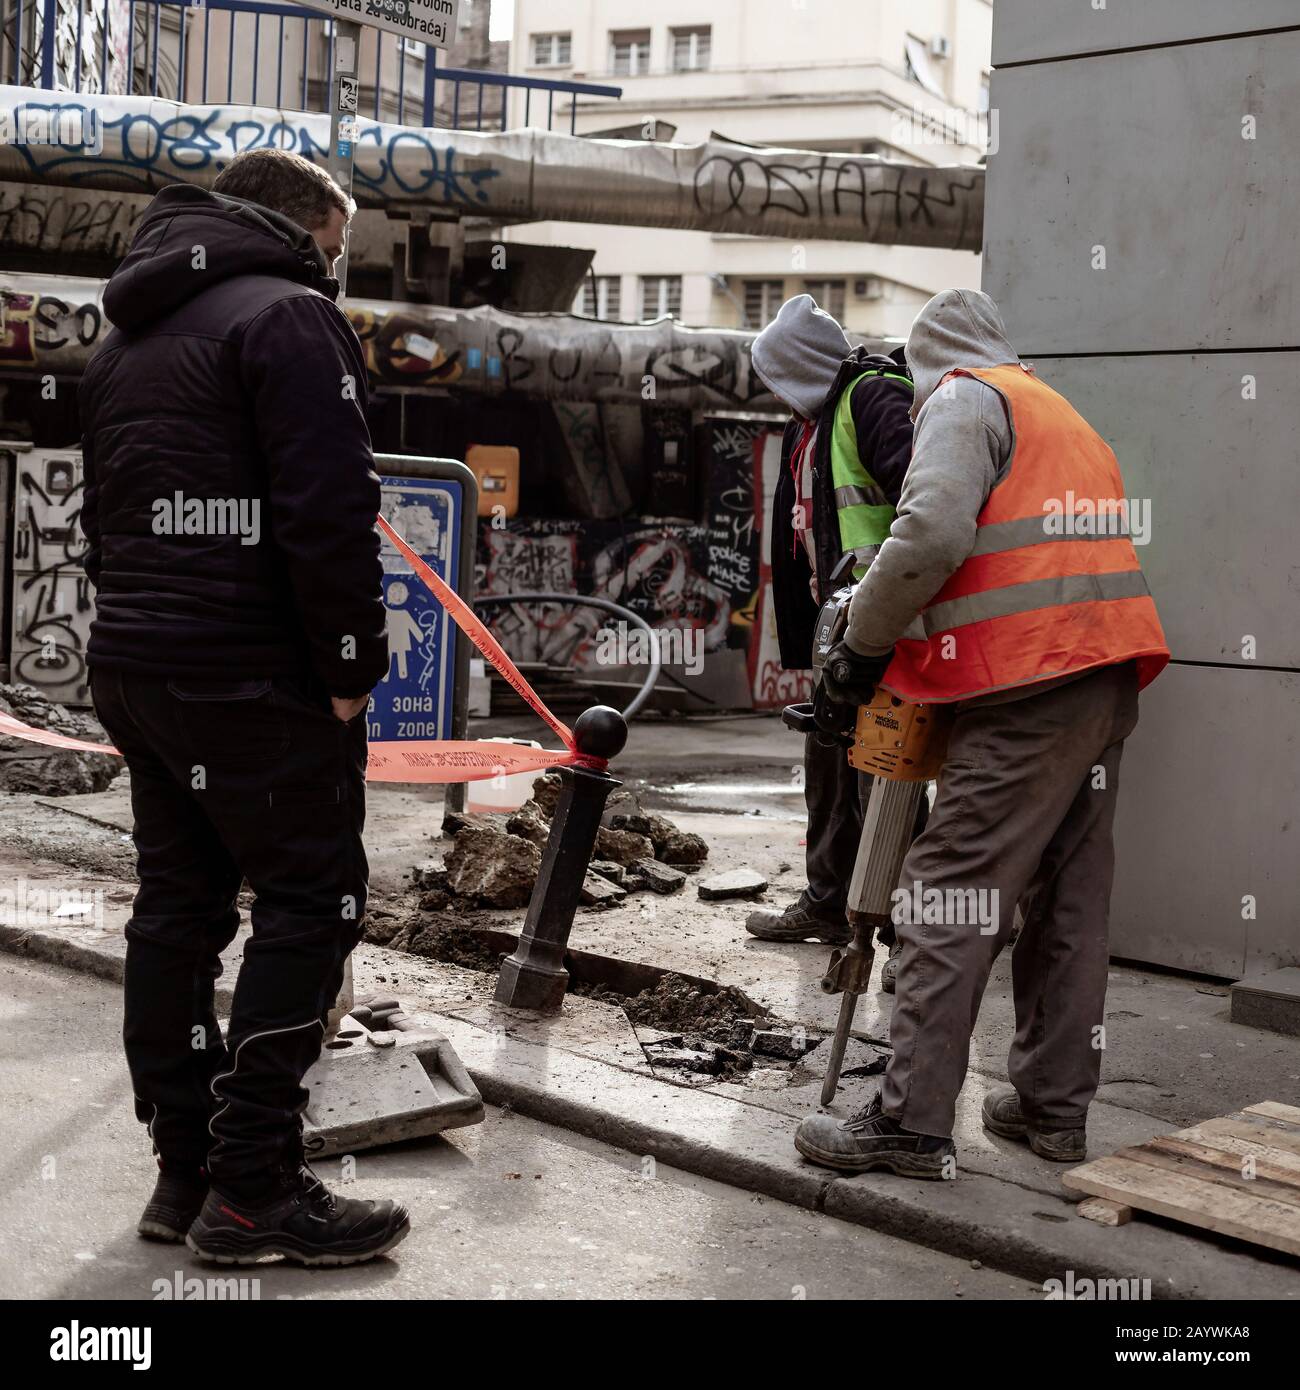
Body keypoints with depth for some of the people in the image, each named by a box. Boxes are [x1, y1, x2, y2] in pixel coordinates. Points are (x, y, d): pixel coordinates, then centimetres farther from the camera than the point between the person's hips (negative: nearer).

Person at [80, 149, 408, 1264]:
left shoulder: (128, 335, 22)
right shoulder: (289, 314, -8)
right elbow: (329, 514, -18)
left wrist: (139, 637, 20)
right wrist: (352, 668, -12)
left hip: (134, 666, 9)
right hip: (253, 675, -9)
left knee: (180, 904, 11)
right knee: (313, 900, -4)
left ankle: (186, 1170, 17)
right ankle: (252, 1188, -4)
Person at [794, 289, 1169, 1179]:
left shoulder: (964, 399, 0)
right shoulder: (1066, 416, 27)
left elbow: (933, 535, -17)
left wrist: (863, 644, -7)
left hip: (1029, 691, -9)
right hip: (1109, 679, 9)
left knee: (952, 894, -7)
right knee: (1069, 899, 13)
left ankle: (914, 1122, -6)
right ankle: (1055, 1106, 21)